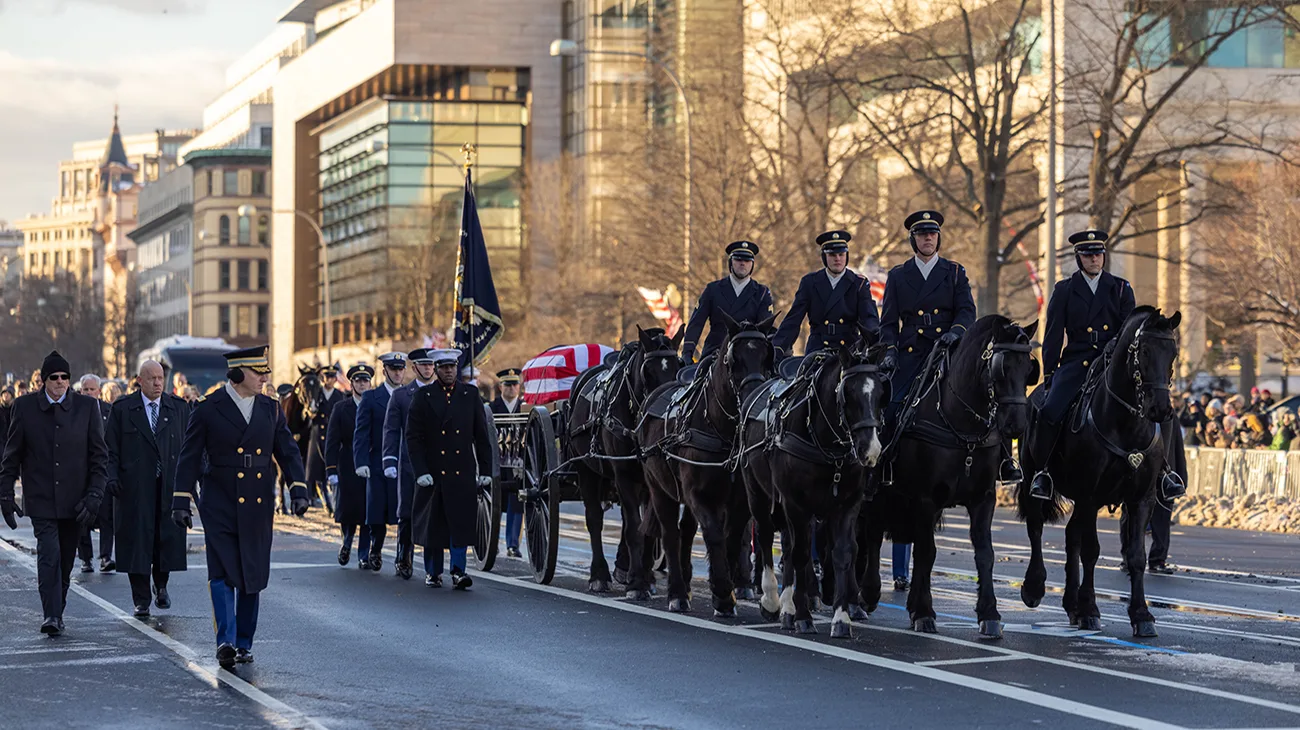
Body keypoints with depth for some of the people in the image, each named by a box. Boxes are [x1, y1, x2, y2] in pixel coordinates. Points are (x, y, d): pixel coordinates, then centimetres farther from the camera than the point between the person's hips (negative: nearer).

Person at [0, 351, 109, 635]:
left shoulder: (87, 407, 1)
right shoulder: (24, 406, 1)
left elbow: (99, 456, 2)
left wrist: (94, 495, -7)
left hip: (75, 501, 1)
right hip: (41, 499, -1)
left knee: (65, 560, 10)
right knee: (49, 555, -15)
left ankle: (57, 612, 25)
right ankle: (51, 615, -15)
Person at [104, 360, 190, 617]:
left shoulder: (179, 408, 8)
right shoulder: (122, 410, 3)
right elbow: (111, 449, 3)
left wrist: (189, 481, 2)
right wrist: (112, 477, -10)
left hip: (170, 486, 2)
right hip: (135, 487, -1)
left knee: (169, 537, 3)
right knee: (137, 542, 0)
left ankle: (160, 584, 29)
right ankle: (141, 600, 8)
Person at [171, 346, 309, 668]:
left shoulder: (270, 409, 8)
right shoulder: (208, 408, -3)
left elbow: (288, 452, 9)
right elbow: (189, 457, -2)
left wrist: (298, 489, -5)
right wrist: (181, 500, -7)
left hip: (259, 506, 4)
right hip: (220, 505, -4)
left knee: (253, 576, 8)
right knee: (223, 574, -11)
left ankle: (244, 643, 17)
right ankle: (226, 640, -19)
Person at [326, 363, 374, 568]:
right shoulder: (341, 409, 4)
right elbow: (332, 442, 1)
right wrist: (331, 471, -7)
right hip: (348, 469, 0)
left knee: (368, 513, -1)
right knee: (347, 511, -2)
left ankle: (364, 555, 7)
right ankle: (347, 543, 27)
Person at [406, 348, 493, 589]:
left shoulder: (470, 394, 7)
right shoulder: (423, 396, 3)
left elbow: (482, 435, 9)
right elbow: (413, 436, 0)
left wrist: (485, 470, 4)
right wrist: (421, 471, -8)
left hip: (463, 472, 0)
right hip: (433, 472, 0)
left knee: (462, 521, -8)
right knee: (432, 523, 6)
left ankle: (458, 571, -7)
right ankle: (433, 572, 18)